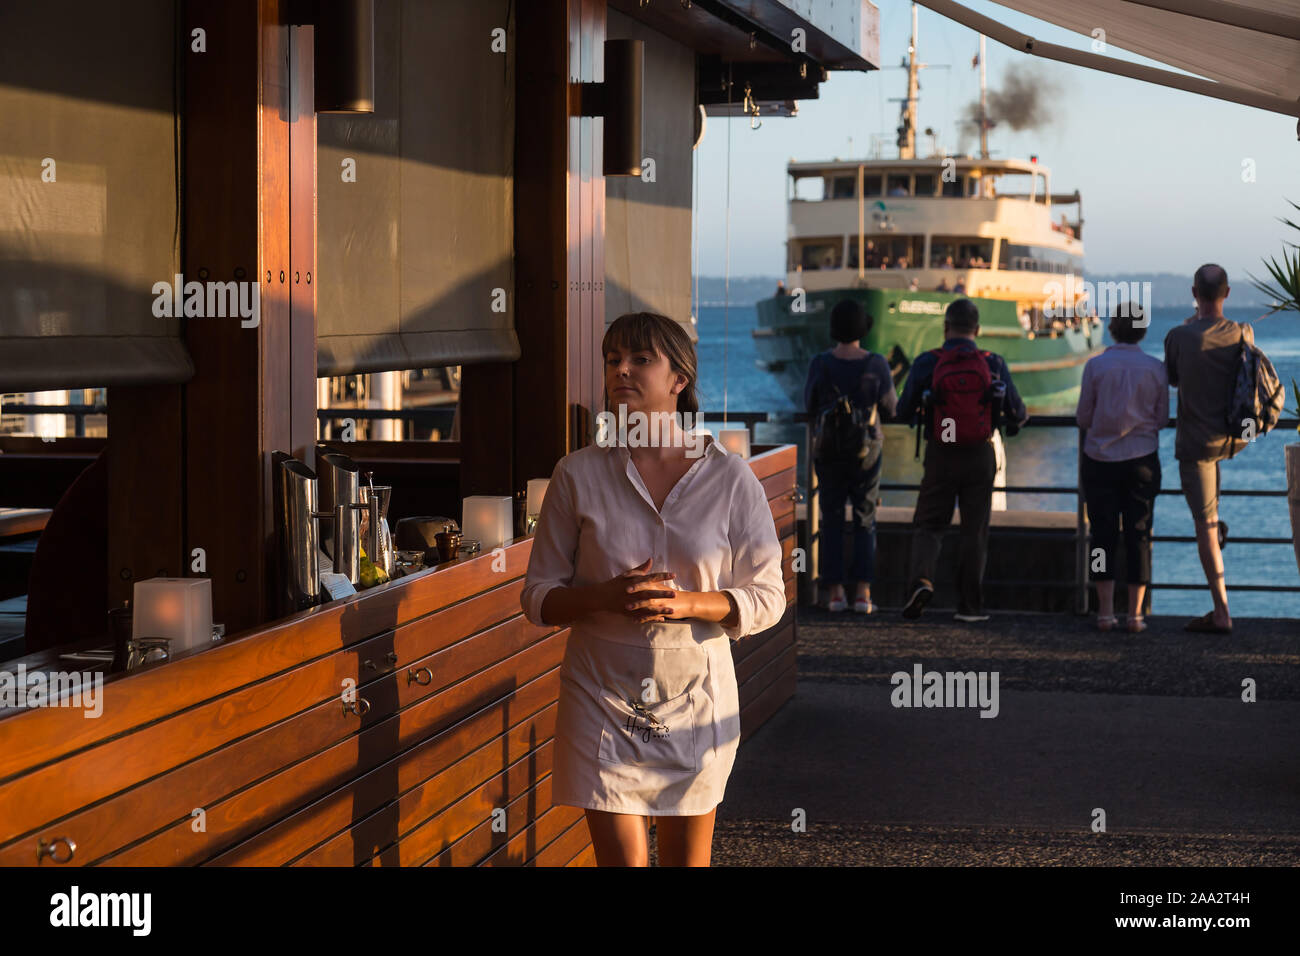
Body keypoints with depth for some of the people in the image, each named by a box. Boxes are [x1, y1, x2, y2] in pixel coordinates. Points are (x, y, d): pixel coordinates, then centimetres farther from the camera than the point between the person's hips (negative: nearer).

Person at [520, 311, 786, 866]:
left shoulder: (731, 478, -2)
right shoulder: (578, 476, -1)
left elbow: (767, 597, -1)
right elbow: (538, 597, 1)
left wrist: (685, 602, -19)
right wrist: (606, 596, -19)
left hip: (696, 692, 1)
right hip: (604, 696, 0)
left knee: (688, 859, 10)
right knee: (621, 858, -4)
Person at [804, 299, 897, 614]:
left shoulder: (820, 364, -11)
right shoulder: (875, 364, -11)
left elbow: (810, 409, -1)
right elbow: (890, 409, -1)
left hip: (829, 450, 0)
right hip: (867, 450, 0)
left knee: (832, 521, 9)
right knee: (865, 522, 9)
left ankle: (836, 593, 4)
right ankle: (863, 593, -1)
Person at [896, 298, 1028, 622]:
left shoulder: (927, 363, -6)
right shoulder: (993, 365, -3)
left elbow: (904, 411, -1)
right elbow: (1016, 413, 1)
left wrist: (918, 411, 23)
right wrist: (1017, 420, 25)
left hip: (941, 457, -1)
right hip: (980, 457, 1)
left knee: (928, 525, 10)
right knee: (975, 531, 10)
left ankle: (921, 579, -16)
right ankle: (970, 604, 10)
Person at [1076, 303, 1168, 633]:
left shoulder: (1096, 365, -7)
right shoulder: (1155, 368, -3)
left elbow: (1083, 417, -3)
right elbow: (1162, 418, 2)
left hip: (1100, 460, 0)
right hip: (1142, 460, 1)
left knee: (1103, 534, 6)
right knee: (1139, 535, 5)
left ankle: (1105, 611, 5)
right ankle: (1135, 614, 3)